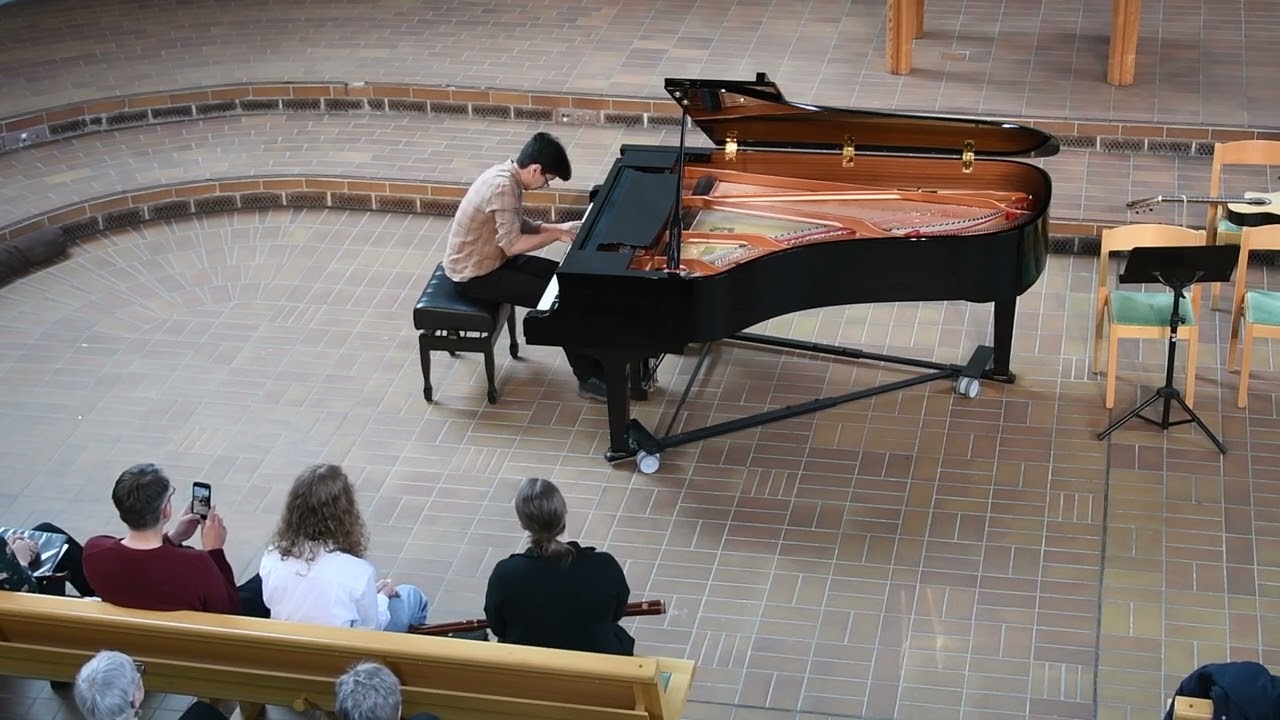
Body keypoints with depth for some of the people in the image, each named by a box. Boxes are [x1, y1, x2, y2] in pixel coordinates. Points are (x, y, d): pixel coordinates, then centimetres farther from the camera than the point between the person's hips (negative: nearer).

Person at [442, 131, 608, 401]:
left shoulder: (507, 174, 1)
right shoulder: (503, 187, -28)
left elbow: (518, 226, 12)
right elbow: (513, 245, -28)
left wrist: (559, 227, 0)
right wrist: (556, 235, -17)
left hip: (490, 259, 10)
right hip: (475, 274, -10)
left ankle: (595, 357, 11)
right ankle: (589, 377, -4)